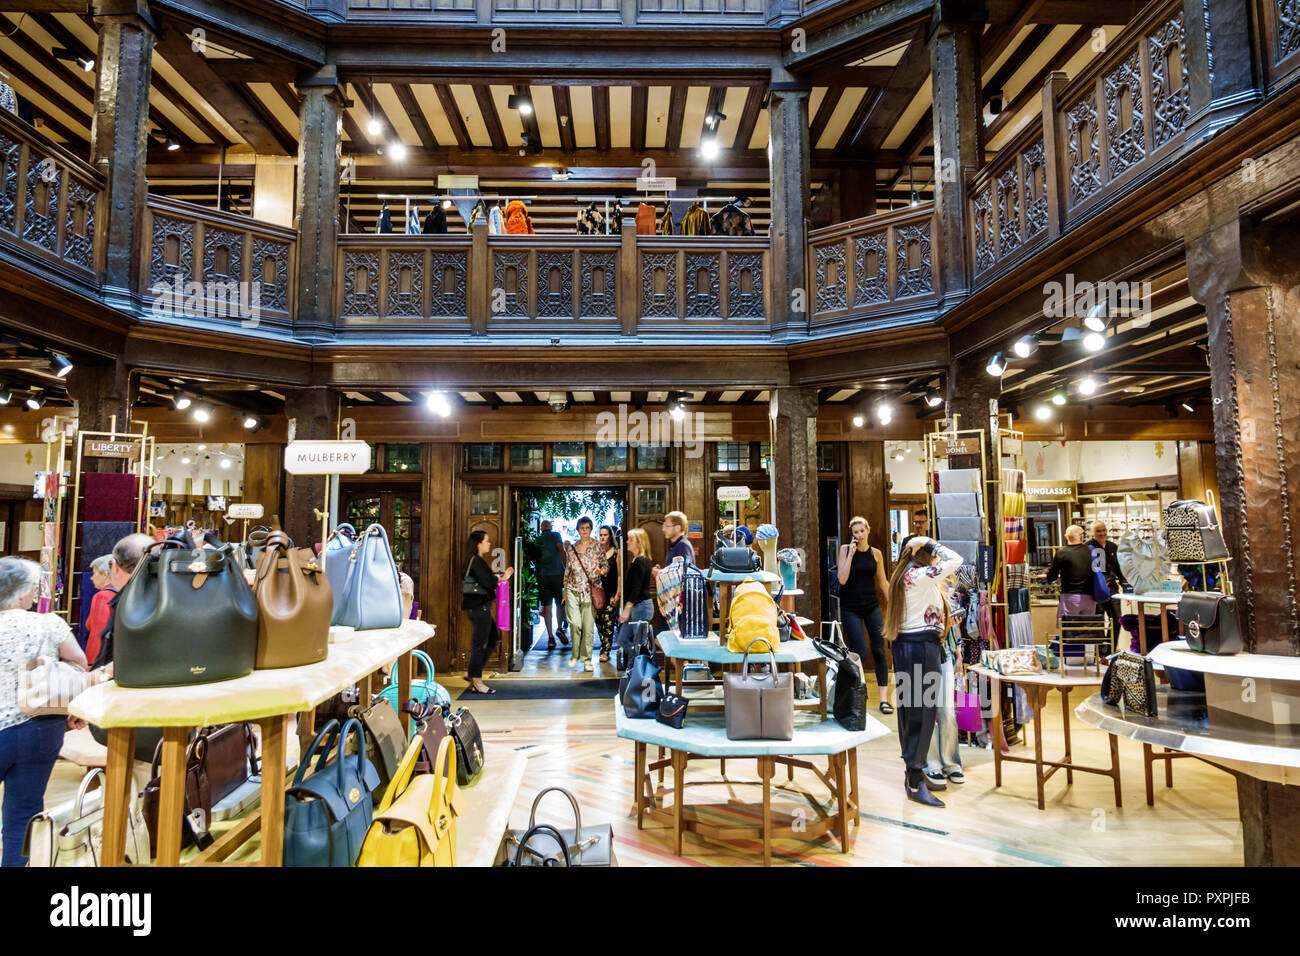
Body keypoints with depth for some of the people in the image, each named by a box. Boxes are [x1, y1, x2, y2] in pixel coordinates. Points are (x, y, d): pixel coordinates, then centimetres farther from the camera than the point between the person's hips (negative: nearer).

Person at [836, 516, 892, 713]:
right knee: (860, 652, -9)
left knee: (879, 651, -1)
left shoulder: (875, 553, 6)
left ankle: (884, 698, 6)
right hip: (850, 608, -3)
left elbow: (883, 583, 12)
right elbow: (842, 579, -13)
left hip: (872, 606, 3)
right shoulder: (845, 549, -3)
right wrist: (851, 554, -14)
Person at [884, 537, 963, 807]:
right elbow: (956, 560, -20)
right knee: (923, 711, -6)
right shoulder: (919, 576, -16)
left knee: (910, 709, 14)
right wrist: (931, 544, -10)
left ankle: (913, 772, 24)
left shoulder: (904, 574, 12)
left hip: (905, 644, 10)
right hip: (922, 646, -10)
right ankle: (915, 783, -3)